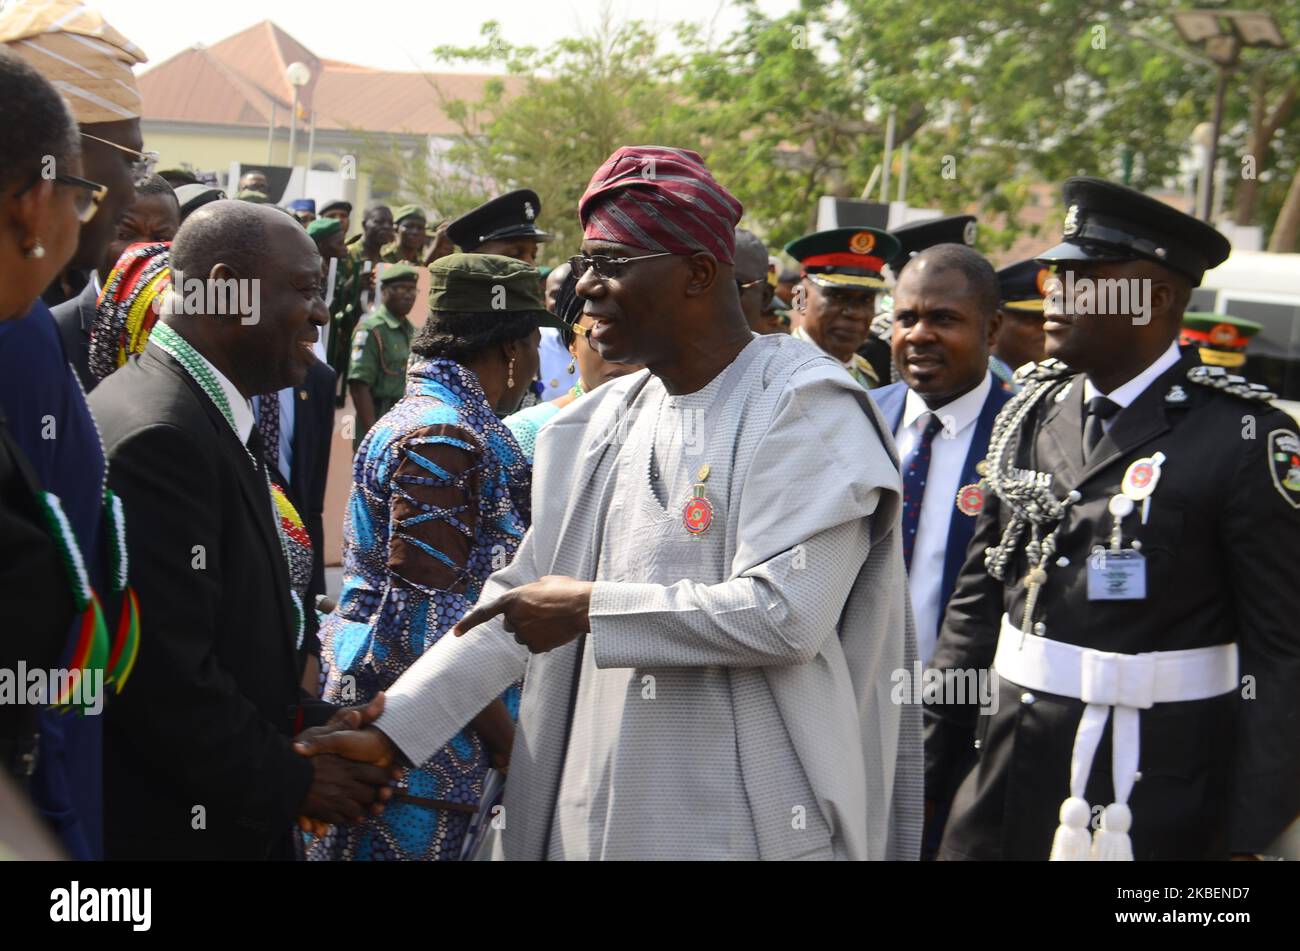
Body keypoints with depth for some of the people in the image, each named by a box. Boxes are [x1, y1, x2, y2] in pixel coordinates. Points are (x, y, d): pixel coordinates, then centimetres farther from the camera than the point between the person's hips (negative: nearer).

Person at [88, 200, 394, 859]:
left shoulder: (204, 415, 9)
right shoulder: (157, 435, -22)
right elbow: (166, 677, -25)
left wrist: (311, 724, 4)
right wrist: (291, 782, -13)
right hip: (164, 828, -9)